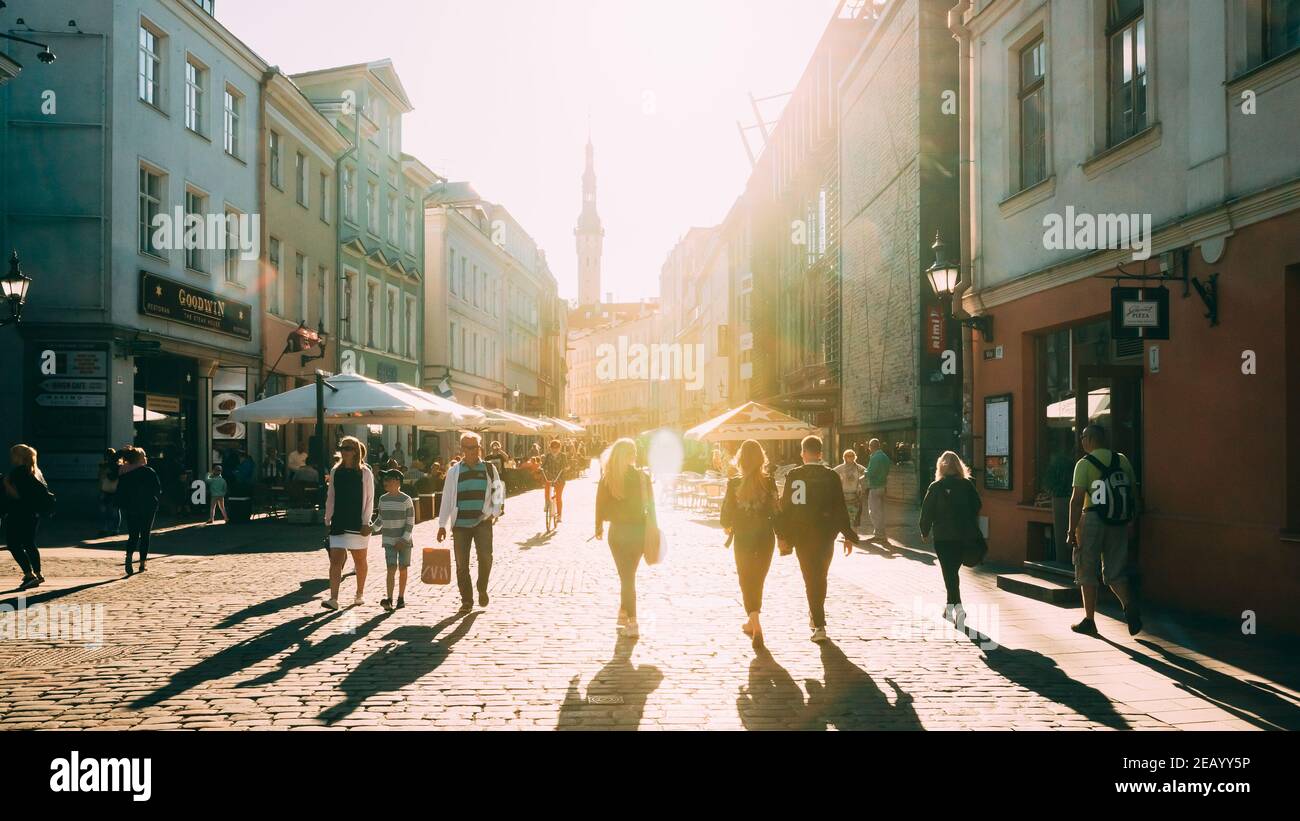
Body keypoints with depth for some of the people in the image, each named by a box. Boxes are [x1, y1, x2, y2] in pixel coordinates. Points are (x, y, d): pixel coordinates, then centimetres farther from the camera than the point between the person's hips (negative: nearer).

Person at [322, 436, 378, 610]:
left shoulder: (365, 473, -4)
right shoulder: (335, 471, 7)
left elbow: (369, 499, -5)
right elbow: (331, 497, 12)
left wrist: (366, 522, -11)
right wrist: (328, 519, 9)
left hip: (358, 523, -3)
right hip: (338, 523, 3)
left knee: (359, 560, 11)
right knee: (335, 560, -8)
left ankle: (359, 595, 27)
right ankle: (333, 599, -13)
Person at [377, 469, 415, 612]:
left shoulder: (406, 500, -8)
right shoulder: (383, 499, 5)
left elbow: (410, 523, -8)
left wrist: (404, 539, -14)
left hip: (405, 541, -2)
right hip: (389, 541, 2)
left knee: (403, 569, 4)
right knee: (391, 569, -8)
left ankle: (401, 598, 16)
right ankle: (389, 600, -14)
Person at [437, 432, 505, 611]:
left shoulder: (489, 469, 6)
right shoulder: (454, 471, 7)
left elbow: (498, 492, 9)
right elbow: (447, 498, 8)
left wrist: (495, 513, -6)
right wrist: (442, 525, 6)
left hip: (483, 522, -1)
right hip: (460, 523, 1)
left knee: (485, 556, -19)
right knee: (462, 564, 3)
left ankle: (482, 589, 7)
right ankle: (467, 600, 16)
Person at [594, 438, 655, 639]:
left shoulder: (607, 479, -7)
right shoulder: (642, 477, -7)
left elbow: (600, 505, -3)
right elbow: (650, 506, -4)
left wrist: (599, 527, 10)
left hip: (618, 532, -1)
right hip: (639, 531, 1)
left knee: (626, 576, 7)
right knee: (629, 575, 21)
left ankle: (631, 622, 0)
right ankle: (624, 614, 32)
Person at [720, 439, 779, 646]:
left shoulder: (734, 484, -10)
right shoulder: (769, 482, -8)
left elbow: (727, 515, -6)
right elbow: (775, 511, -7)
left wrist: (728, 526, 16)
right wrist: (780, 535, 7)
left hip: (743, 539, -1)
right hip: (765, 538, 2)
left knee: (747, 582, 6)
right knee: (758, 581, 19)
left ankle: (756, 626, -12)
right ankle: (752, 623, 33)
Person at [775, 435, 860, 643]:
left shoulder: (793, 476, -7)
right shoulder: (831, 476, -5)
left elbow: (785, 506, -4)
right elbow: (840, 507, -4)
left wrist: (783, 533, 6)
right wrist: (848, 535, 3)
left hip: (801, 535, -1)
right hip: (825, 534, 1)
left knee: (811, 578, 4)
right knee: (821, 576, 19)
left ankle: (819, 625, -4)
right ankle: (816, 616, 32)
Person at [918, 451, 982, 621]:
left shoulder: (936, 487, -7)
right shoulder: (968, 485, 0)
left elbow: (927, 511, -5)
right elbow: (977, 507, 8)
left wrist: (925, 532, 8)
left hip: (943, 537, -3)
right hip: (965, 536, 4)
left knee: (949, 573, 0)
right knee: (953, 570, 18)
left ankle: (958, 607, -16)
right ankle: (950, 606, 26)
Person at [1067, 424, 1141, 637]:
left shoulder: (1085, 464, -7)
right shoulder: (1122, 460, 9)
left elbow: (1077, 499, -13)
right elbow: (1133, 494, 11)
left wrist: (1072, 529, -9)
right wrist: (1132, 523, 18)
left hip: (1093, 520, -5)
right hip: (1119, 523, 5)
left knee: (1087, 572, 7)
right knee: (1115, 572, 12)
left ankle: (1089, 621, 10)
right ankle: (1129, 605, -13)